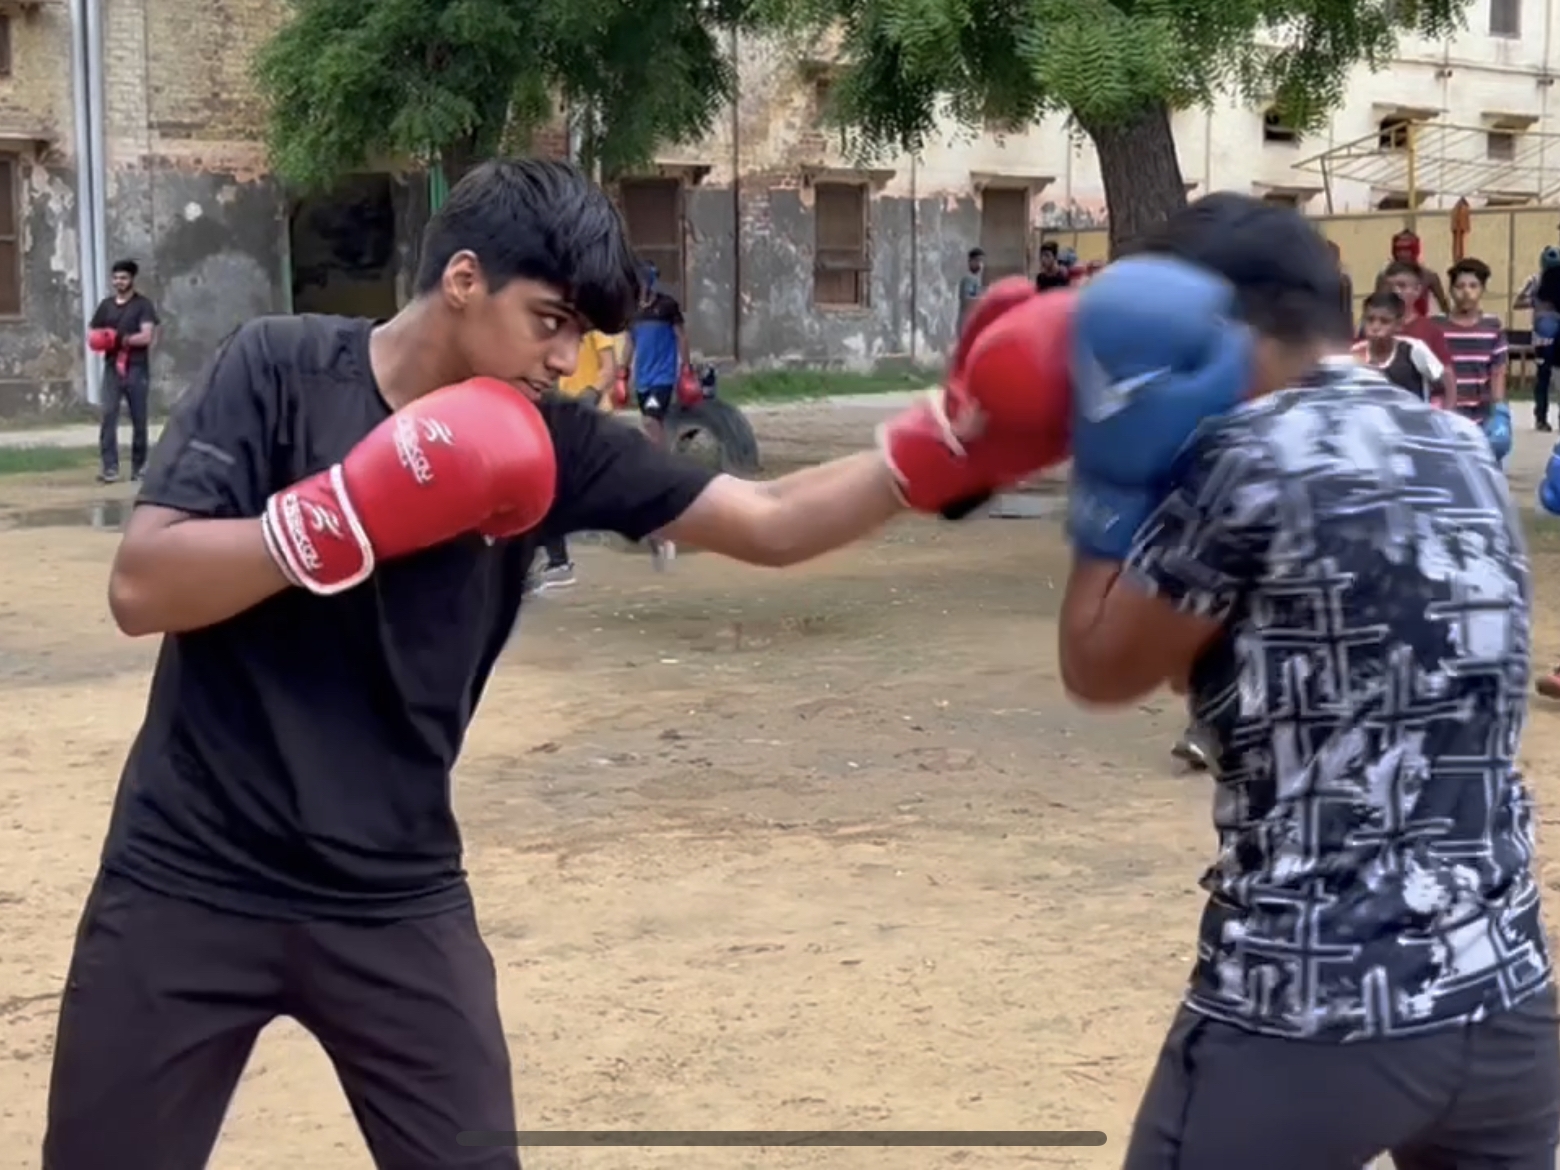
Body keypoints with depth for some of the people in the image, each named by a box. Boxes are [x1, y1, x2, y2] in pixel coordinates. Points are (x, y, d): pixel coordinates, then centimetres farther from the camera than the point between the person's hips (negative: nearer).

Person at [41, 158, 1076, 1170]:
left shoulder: (548, 447, -2)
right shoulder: (279, 369, -10)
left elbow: (769, 523, -6)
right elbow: (140, 587, -17)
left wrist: (945, 444, -18)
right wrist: (354, 514, -25)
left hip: (397, 901, 3)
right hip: (189, 882, -2)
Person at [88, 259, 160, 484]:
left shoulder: (143, 304, -1)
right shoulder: (106, 305, 12)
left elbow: (146, 336, -11)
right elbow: (92, 335, 14)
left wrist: (122, 339, -18)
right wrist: (103, 341, -8)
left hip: (137, 369, -3)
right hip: (112, 368, 3)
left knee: (139, 420, 5)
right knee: (108, 416, -9)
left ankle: (138, 466, 16)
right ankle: (110, 467, -12)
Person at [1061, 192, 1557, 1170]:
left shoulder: (1253, 455, -11)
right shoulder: (1463, 451, 11)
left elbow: (1100, 669, 0)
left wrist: (1115, 481, 5)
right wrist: (1157, 484, 12)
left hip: (1304, 1016, -7)